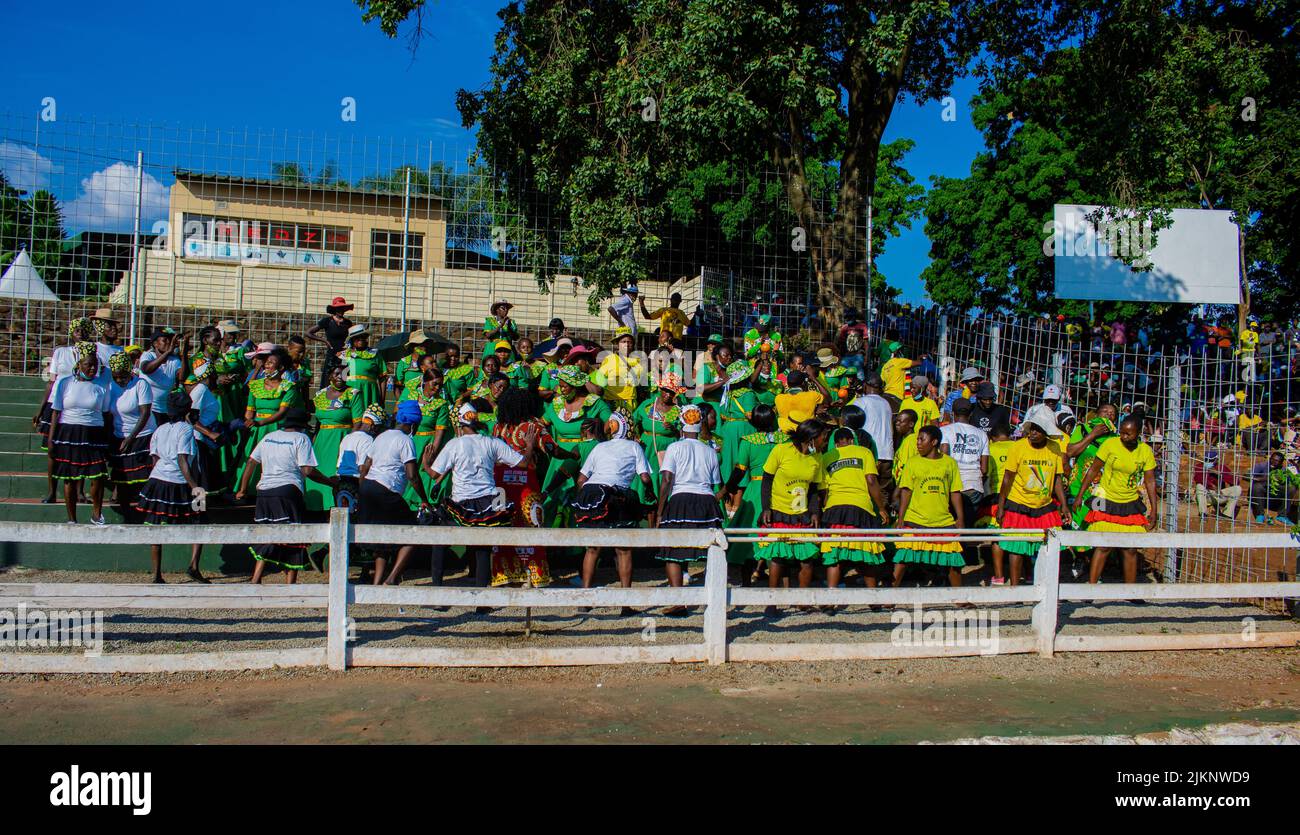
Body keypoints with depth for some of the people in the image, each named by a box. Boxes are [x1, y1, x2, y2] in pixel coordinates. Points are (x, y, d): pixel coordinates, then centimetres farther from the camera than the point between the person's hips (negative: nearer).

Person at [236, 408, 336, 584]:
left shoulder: (269, 437, 17)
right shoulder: (301, 439, -2)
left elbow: (251, 462, 16)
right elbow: (307, 471, -11)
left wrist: (243, 490, 23)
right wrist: (330, 481, 0)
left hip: (264, 492, 6)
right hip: (288, 492, -6)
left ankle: (255, 580, 6)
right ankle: (290, 583, 2)